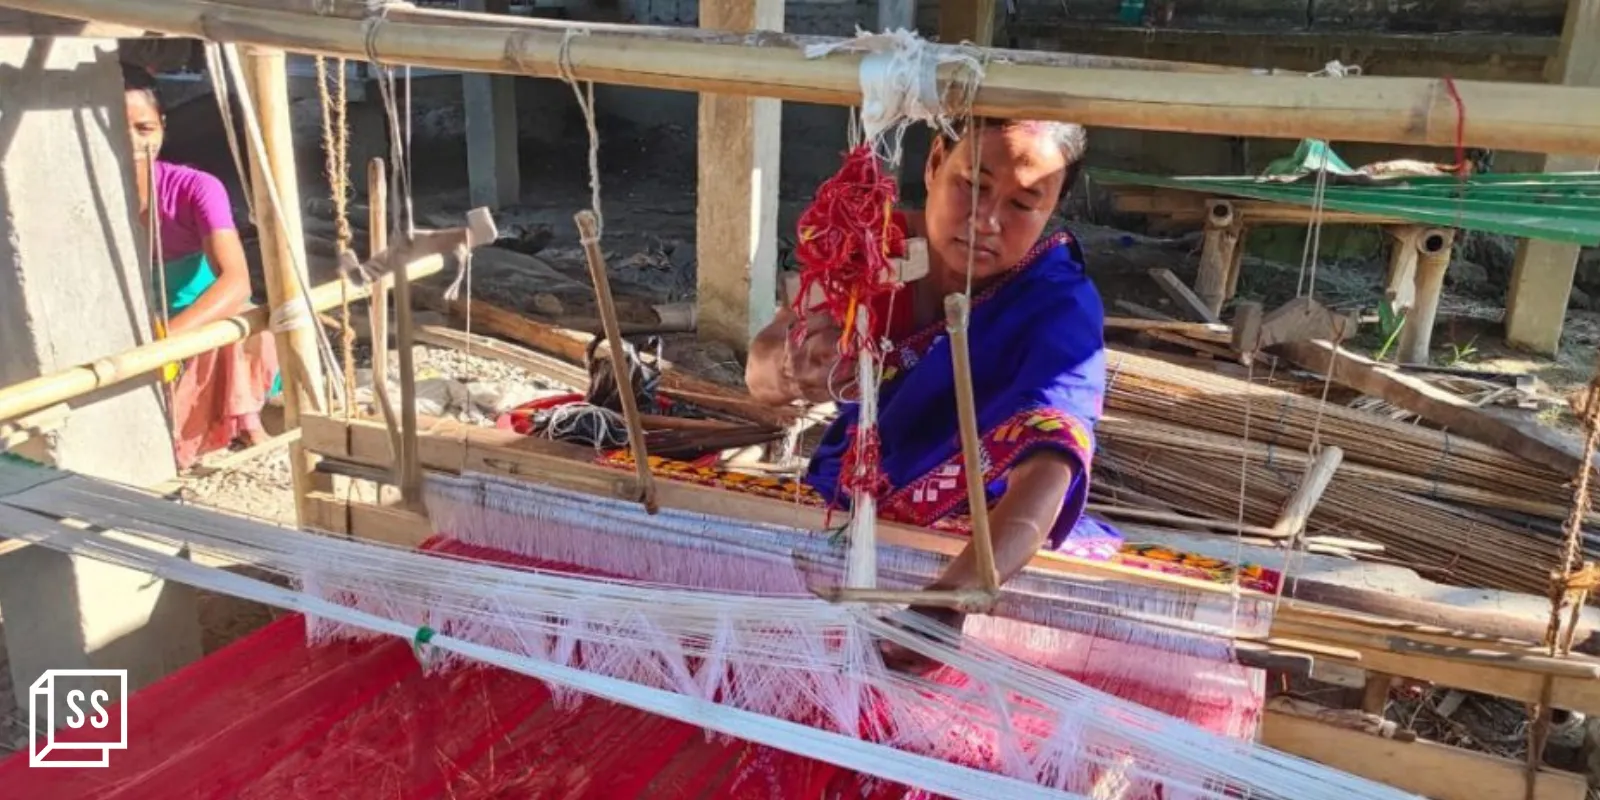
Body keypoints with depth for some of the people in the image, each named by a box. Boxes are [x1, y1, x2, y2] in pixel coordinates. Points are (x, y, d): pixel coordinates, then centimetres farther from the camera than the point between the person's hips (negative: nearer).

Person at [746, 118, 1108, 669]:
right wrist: (792, 366, -39)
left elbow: (1048, 461, -37)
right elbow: (760, 375, -13)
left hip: (994, 548, -2)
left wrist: (951, 594, -55)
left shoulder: (1061, 306, -20)